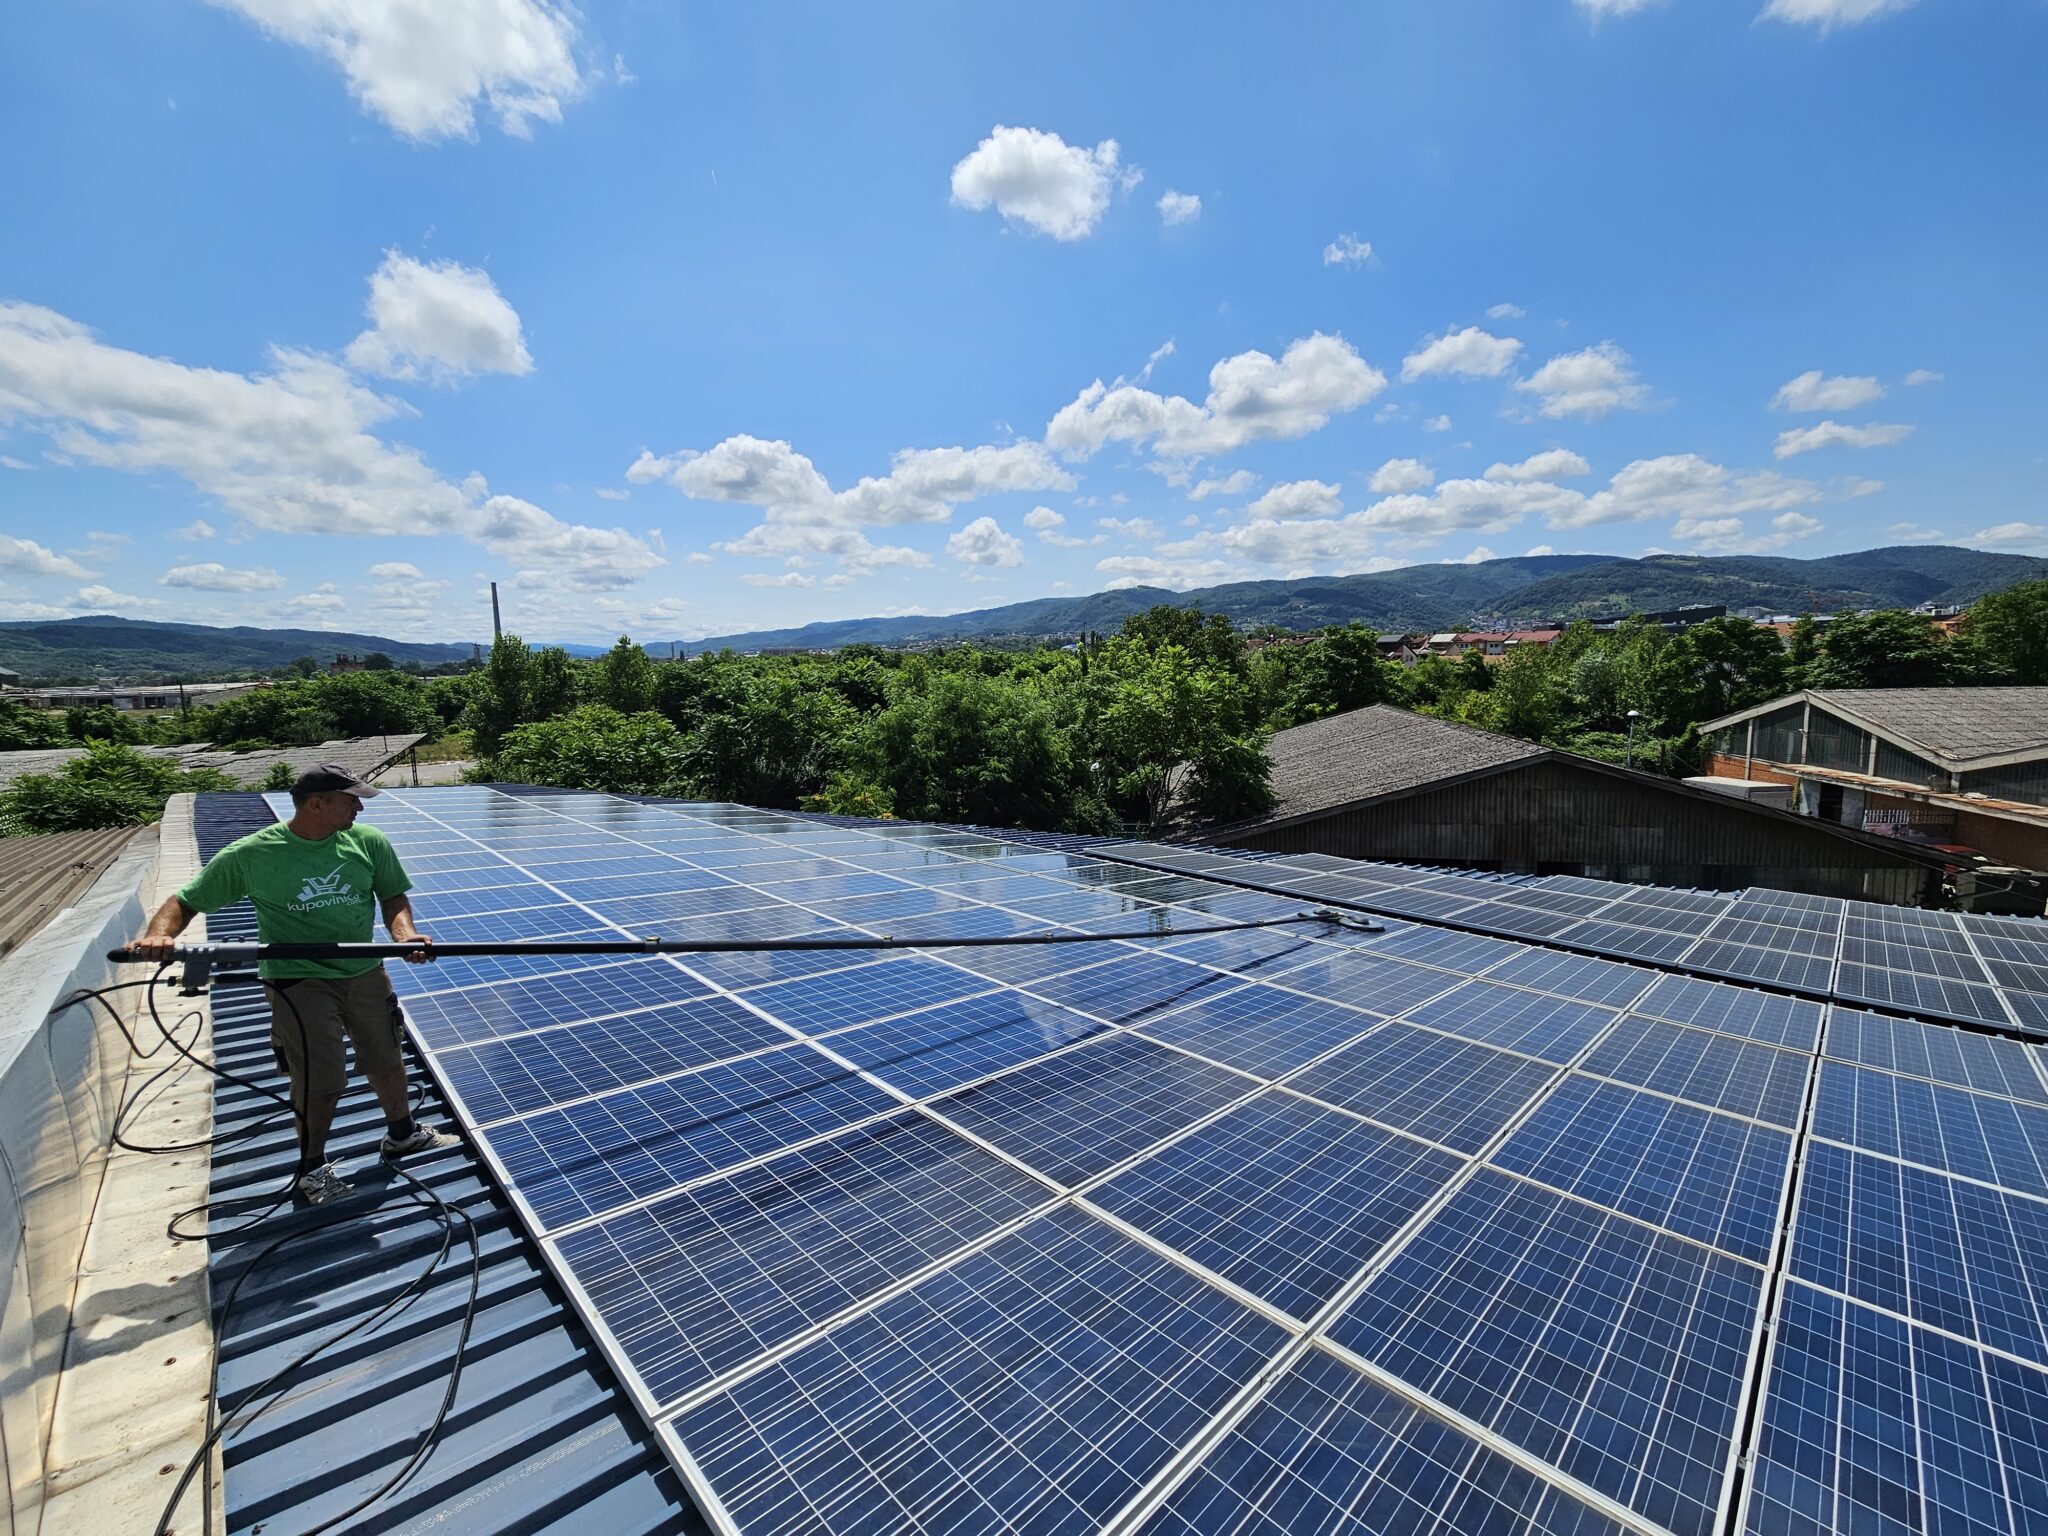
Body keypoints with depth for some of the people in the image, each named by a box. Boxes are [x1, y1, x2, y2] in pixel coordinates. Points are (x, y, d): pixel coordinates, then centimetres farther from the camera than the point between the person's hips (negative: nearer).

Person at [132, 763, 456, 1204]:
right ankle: (312, 1164, 28)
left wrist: (404, 933, -15)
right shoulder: (250, 855, -9)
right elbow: (185, 901, -1)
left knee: (386, 1061, 16)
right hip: (298, 981, -3)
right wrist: (159, 934, -22)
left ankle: (402, 1132, 42)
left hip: (365, 974, 3)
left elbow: (393, 895, 4)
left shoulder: (369, 843, -3)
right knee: (321, 1083, 0)